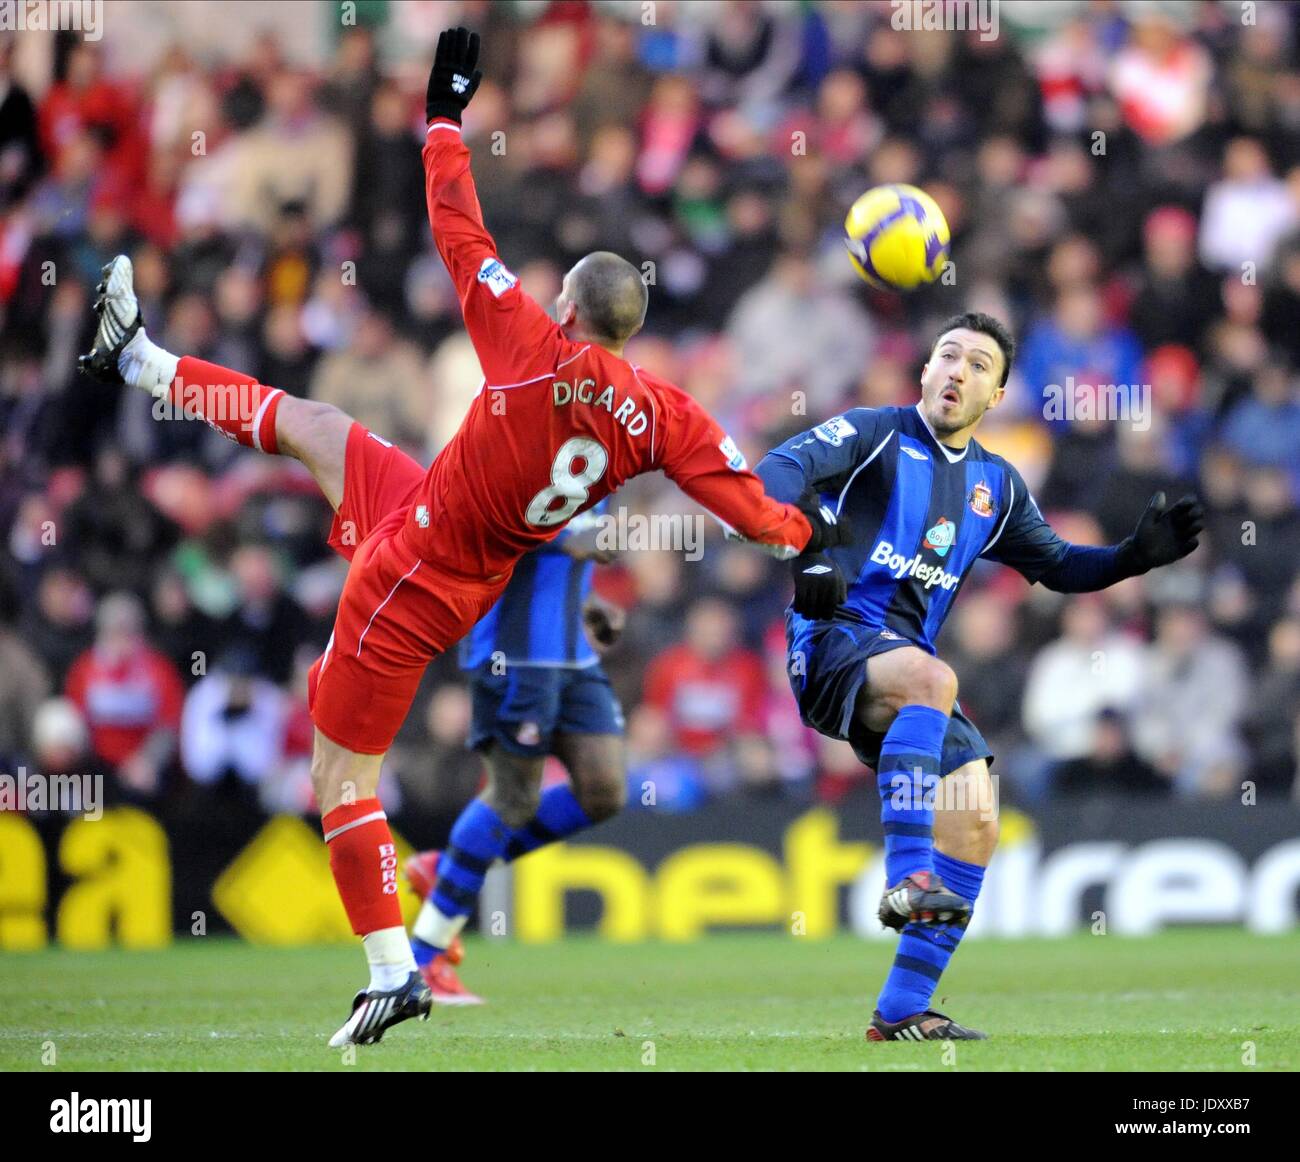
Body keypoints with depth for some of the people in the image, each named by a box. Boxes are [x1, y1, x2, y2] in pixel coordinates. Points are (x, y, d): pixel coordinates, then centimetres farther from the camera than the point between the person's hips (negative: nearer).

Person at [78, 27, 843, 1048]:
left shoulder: (538, 351, -27)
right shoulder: (662, 413, -13)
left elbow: (462, 238, -20)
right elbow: (751, 507, -10)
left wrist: (446, 118, -9)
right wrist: (808, 531, 11)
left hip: (409, 582, -7)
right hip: (473, 577, 7)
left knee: (341, 780, 3)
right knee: (308, 424, 22)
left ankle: (394, 975, 4)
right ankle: (141, 363, 40)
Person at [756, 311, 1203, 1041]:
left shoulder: (997, 485, 18)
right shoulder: (876, 434, 0)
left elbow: (1058, 565, 26)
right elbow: (786, 468, -16)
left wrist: (1136, 556, 7)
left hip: (907, 664, 7)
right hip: (831, 638, -7)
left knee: (976, 823, -5)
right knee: (932, 678, -38)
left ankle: (903, 1012, 1)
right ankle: (907, 879, -42)